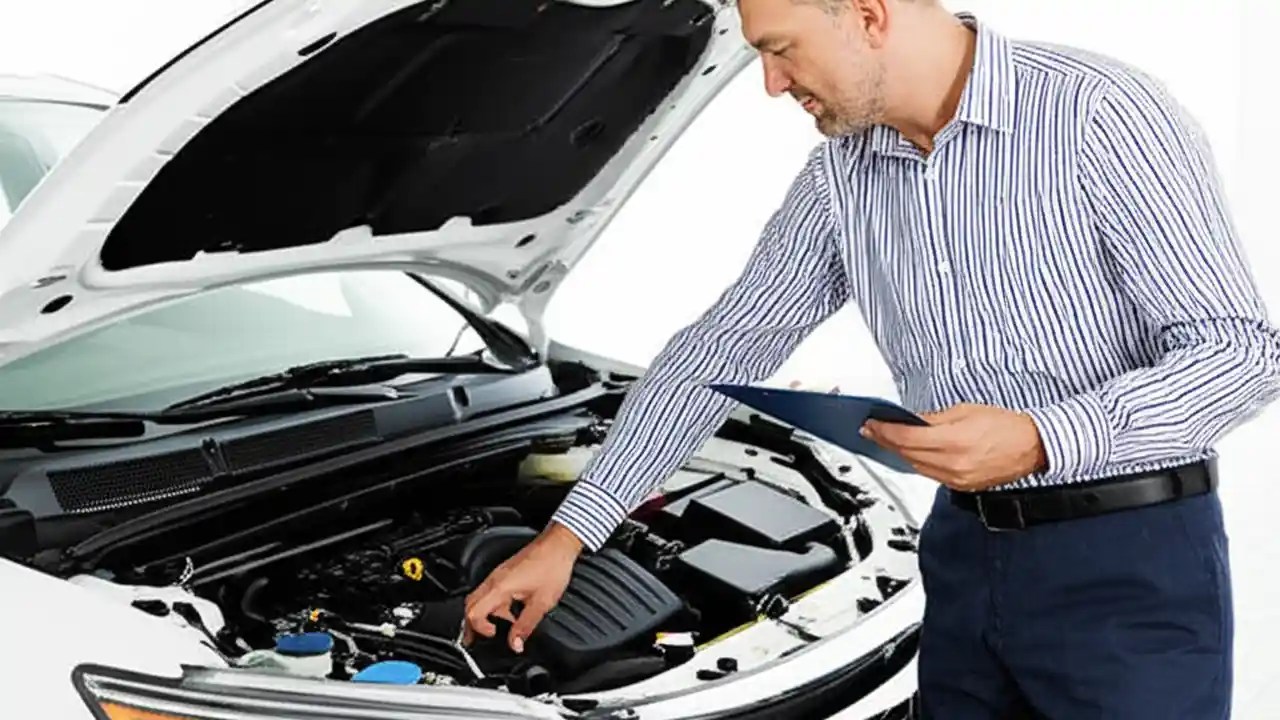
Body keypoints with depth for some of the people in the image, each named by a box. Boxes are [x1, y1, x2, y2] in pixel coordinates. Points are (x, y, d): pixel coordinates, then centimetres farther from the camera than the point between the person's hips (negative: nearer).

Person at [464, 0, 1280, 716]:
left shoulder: (1102, 114, -16)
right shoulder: (841, 173, 4)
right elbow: (719, 349, 9)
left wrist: (1040, 441, -30)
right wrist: (568, 534, 6)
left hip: (1131, 559, -6)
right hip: (966, 553, 6)